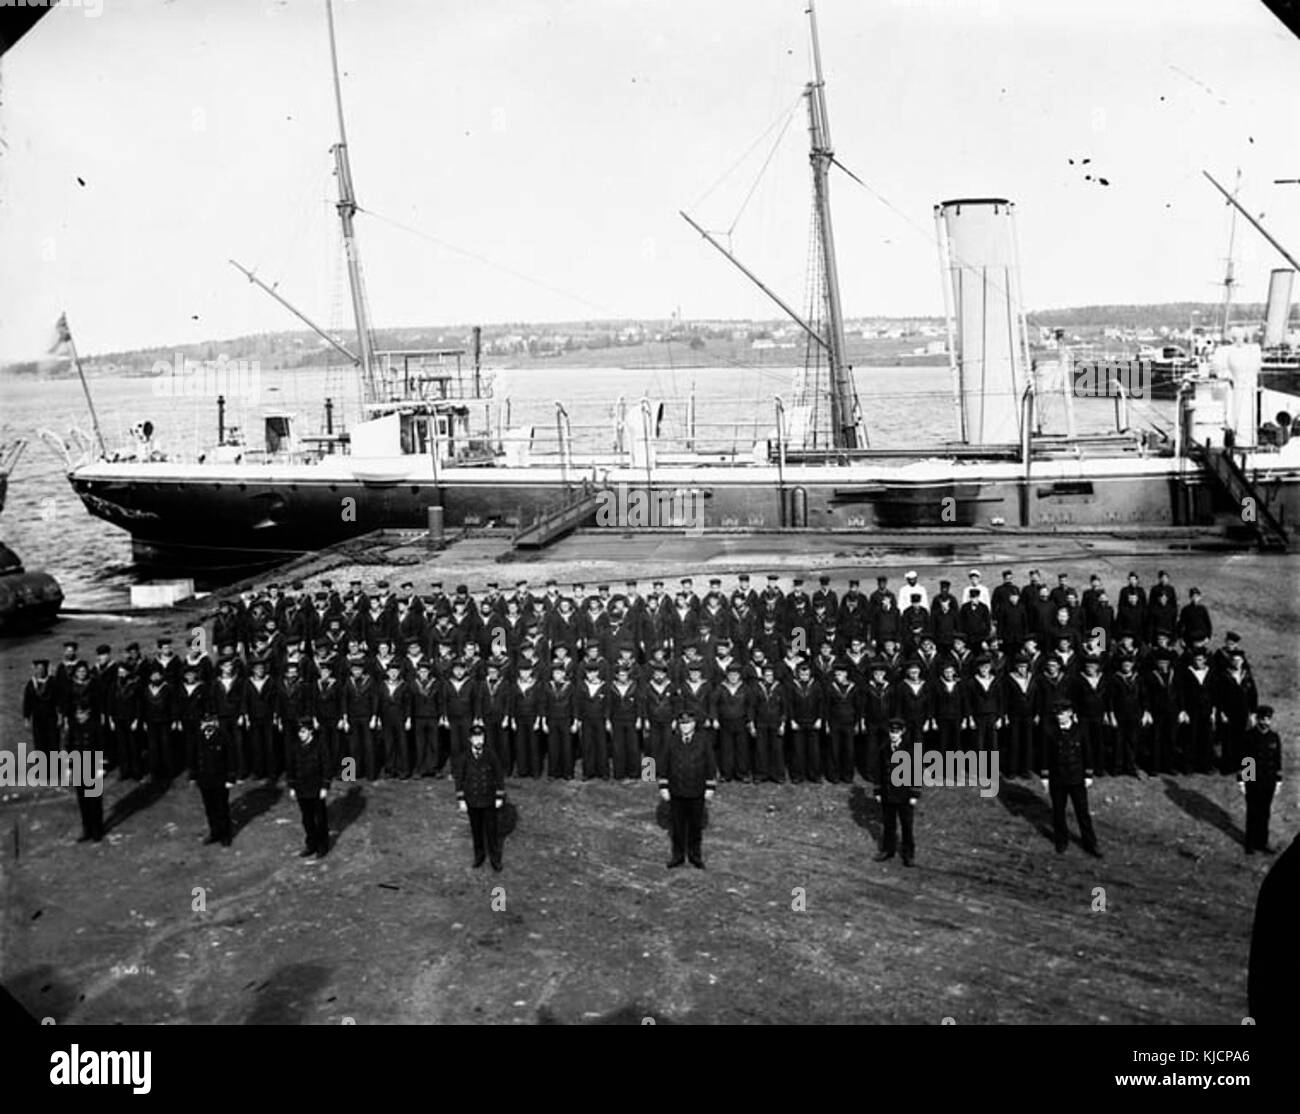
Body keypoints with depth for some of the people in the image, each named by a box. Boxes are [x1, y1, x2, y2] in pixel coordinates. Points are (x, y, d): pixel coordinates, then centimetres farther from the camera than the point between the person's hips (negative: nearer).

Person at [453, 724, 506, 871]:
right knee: (476, 829, 14)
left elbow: (498, 776, -4)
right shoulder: (463, 757, -10)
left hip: (489, 800, -1)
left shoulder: (491, 754, -12)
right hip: (472, 800, 1)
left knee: (491, 829, 7)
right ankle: (479, 855, 34)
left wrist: (500, 797, -2)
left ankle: (495, 858, 22)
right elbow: (459, 779, -3)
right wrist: (461, 800, -3)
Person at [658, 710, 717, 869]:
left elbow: (711, 766, 1)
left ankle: (695, 855, 23)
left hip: (697, 793, 0)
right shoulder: (671, 743, 0)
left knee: (696, 825, 9)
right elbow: (664, 766, 4)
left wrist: (710, 788, -3)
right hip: (676, 792, 1)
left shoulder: (703, 743, -2)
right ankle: (678, 855, 20)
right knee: (678, 825, 8)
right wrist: (663, 787, 0)